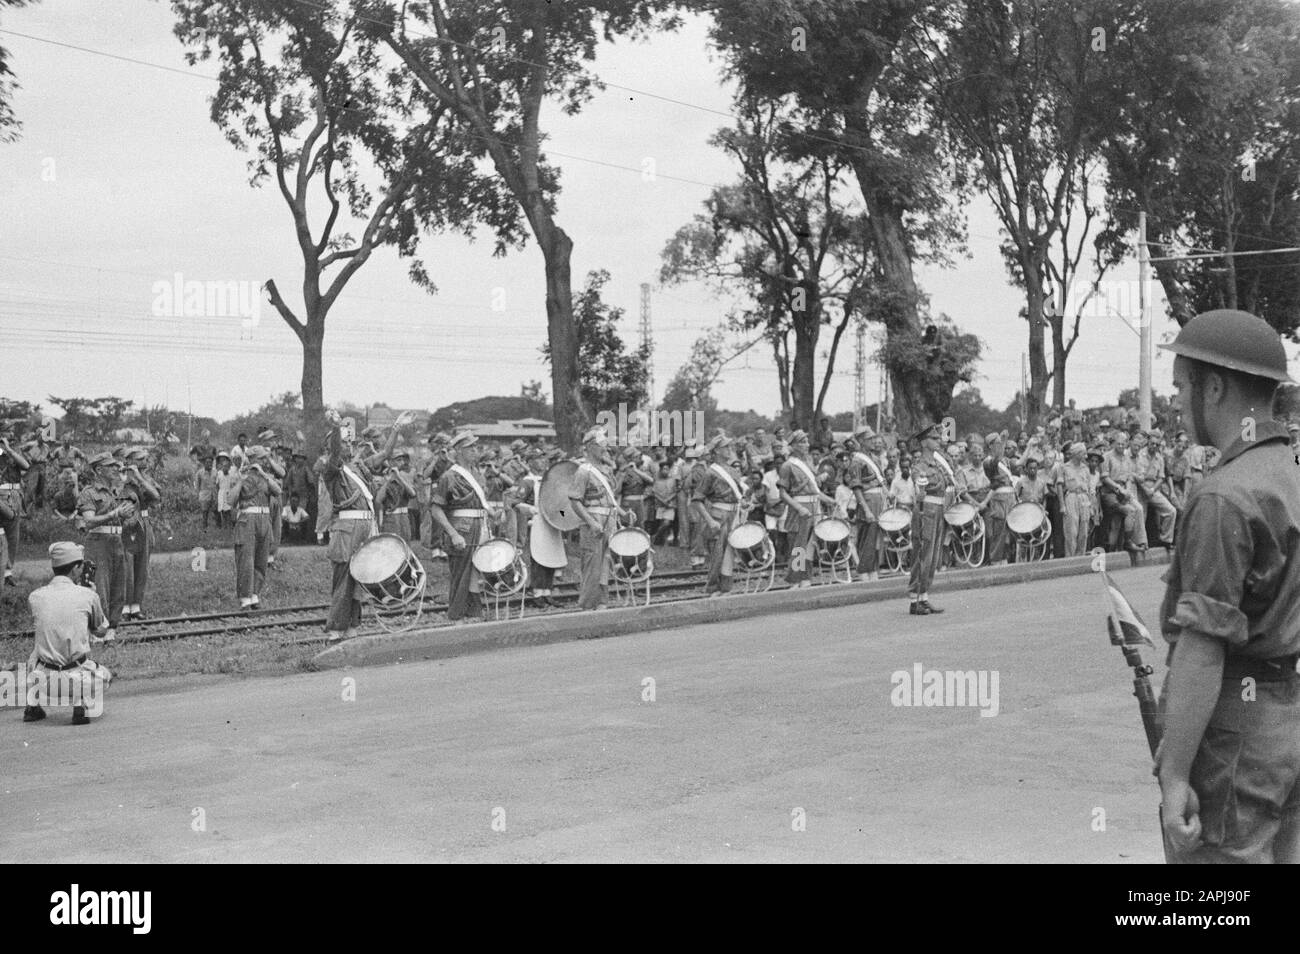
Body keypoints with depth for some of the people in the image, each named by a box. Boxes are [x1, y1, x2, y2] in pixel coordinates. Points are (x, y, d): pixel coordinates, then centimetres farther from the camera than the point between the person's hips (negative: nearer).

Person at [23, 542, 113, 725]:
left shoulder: (34, 596, 1)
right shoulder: (88, 595, -6)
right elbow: (101, 629, 12)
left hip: (44, 677, 3)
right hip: (76, 678, -3)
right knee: (105, 675, 30)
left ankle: (33, 704, 21)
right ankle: (80, 703, -2)